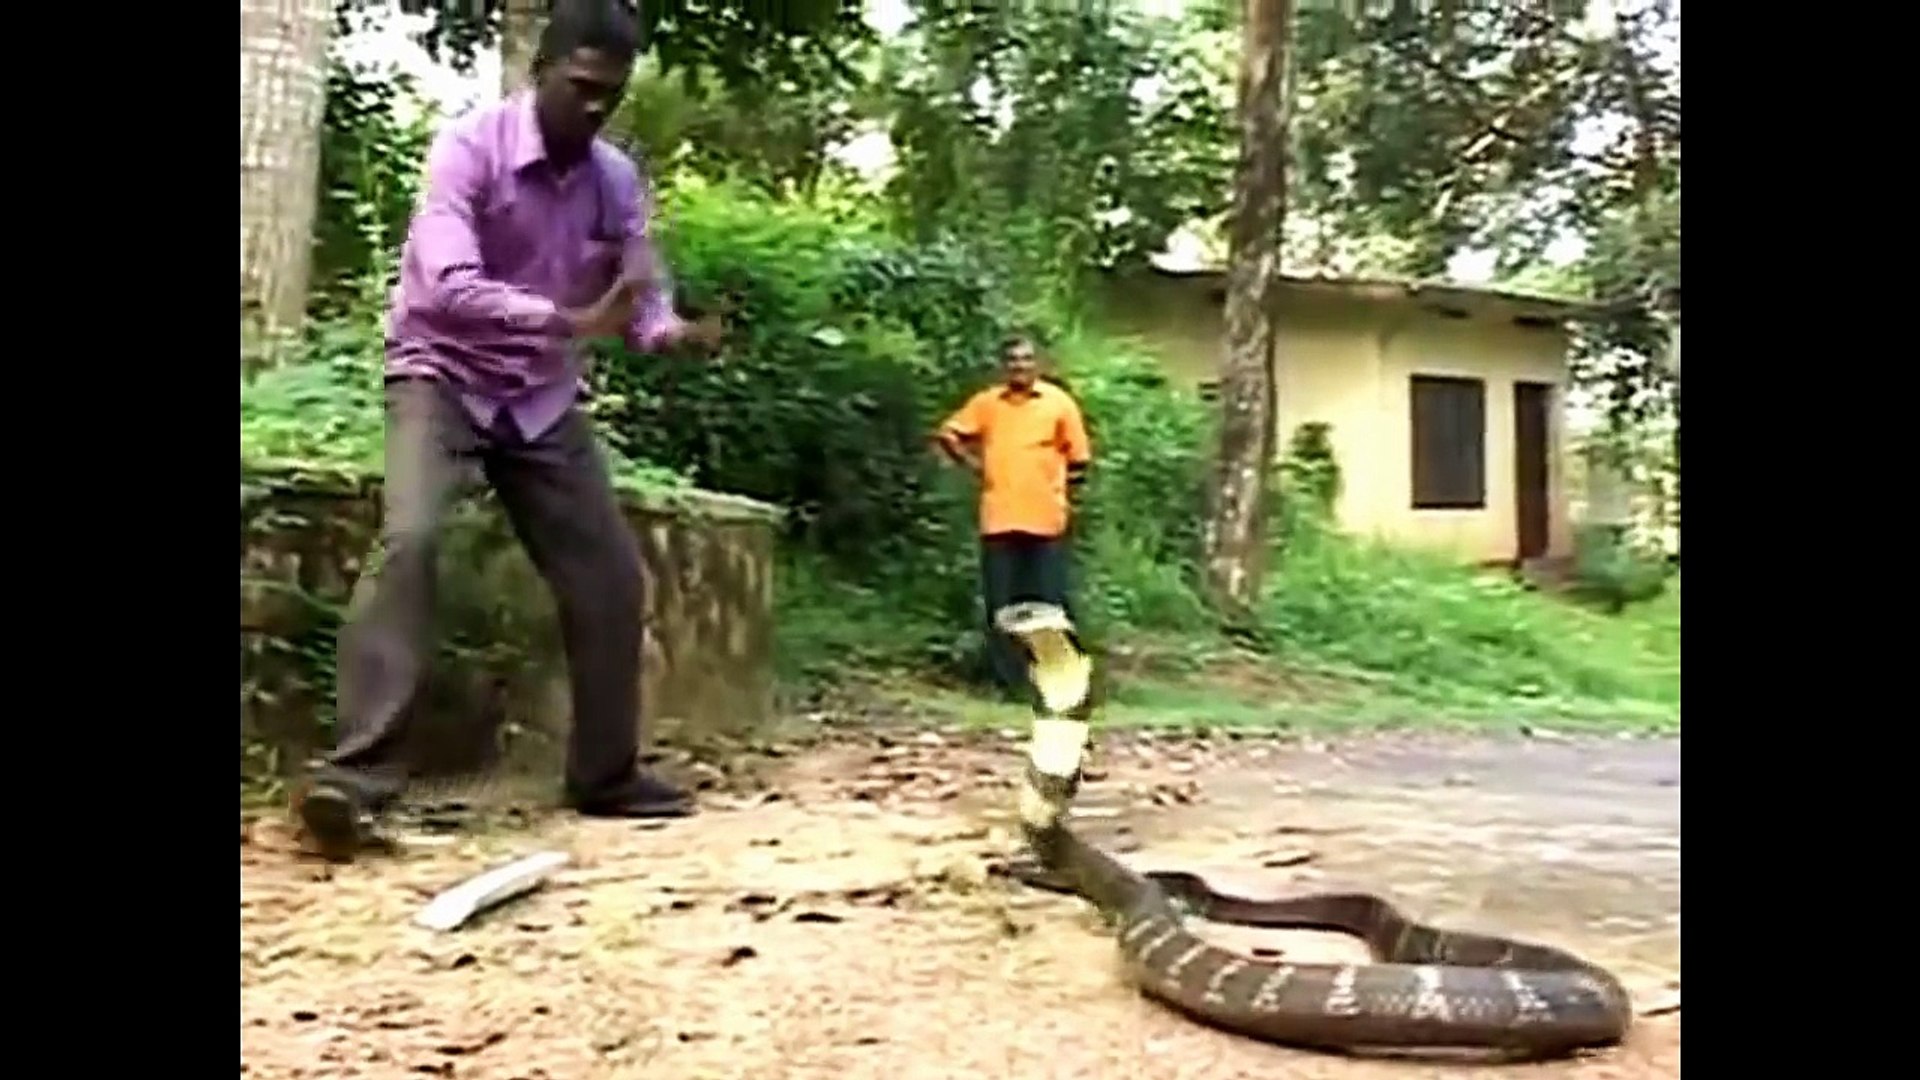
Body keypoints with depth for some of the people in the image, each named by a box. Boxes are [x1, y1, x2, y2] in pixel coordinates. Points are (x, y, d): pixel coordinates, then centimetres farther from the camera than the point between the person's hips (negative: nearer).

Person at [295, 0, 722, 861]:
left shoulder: (619, 182, 0)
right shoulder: (469, 148, -17)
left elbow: (643, 297, 1)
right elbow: (448, 286, -31)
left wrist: (671, 332, -24)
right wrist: (574, 320, -43)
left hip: (543, 398, 5)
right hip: (444, 377, -5)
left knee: (610, 574, 0)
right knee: (409, 540, -30)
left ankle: (606, 774, 13)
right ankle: (359, 769, -29)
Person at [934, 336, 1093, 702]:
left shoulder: (1059, 401, 2)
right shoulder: (986, 402, 6)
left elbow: (1079, 458, 6)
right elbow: (947, 434, 13)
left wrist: (1058, 485, 2)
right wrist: (973, 463, 6)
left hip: (1046, 519, -2)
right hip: (999, 518, 2)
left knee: (1051, 603, 1)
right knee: (1001, 605, 4)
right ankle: (1011, 681, 13)